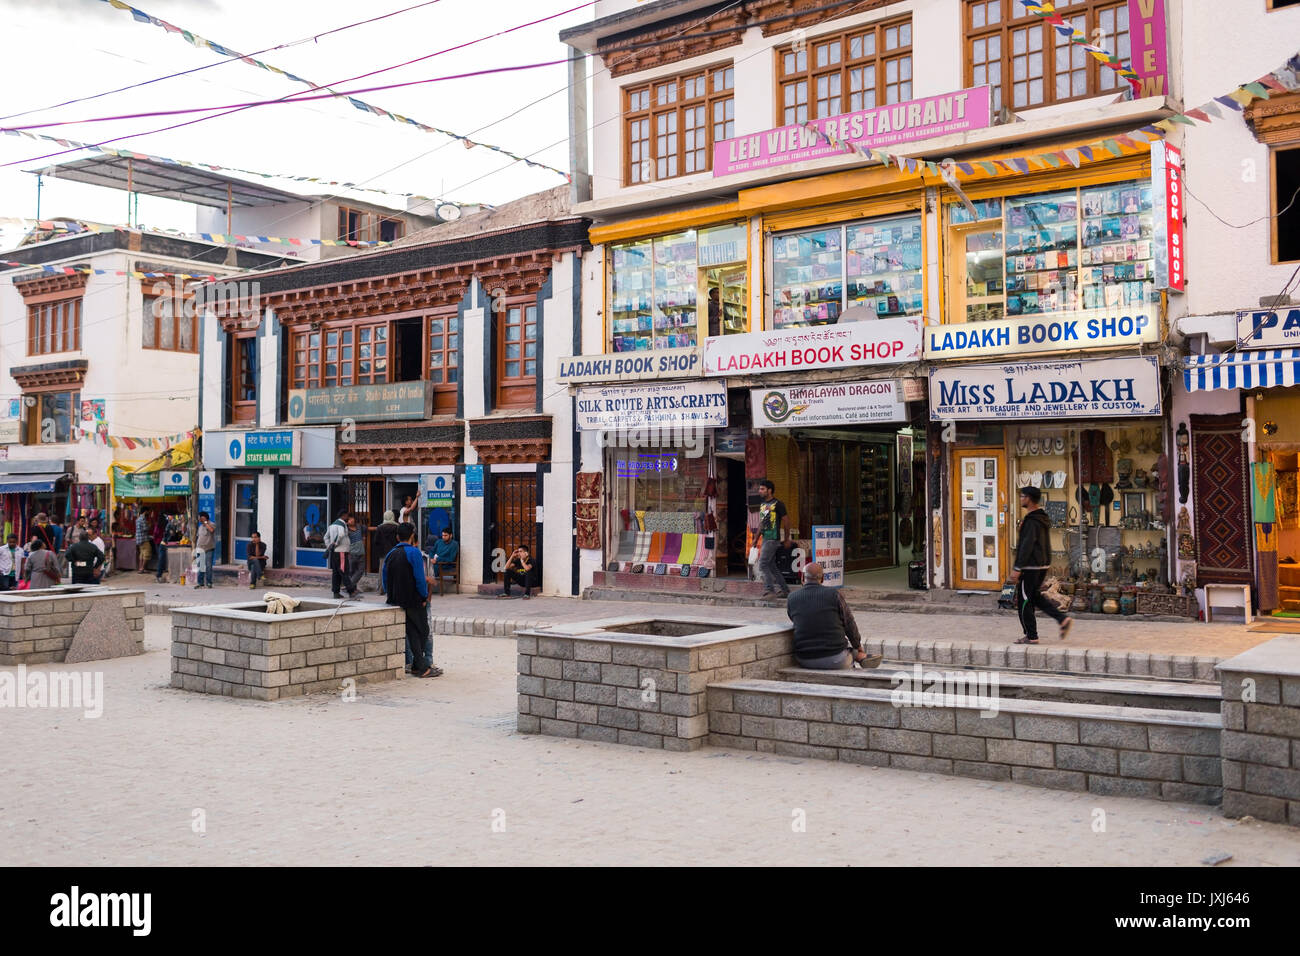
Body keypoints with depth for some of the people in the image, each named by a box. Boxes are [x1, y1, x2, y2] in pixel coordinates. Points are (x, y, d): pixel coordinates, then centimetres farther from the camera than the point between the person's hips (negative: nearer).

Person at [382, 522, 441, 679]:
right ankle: (421, 667, 3)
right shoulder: (414, 553, -11)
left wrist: (392, 596, 16)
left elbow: (384, 580, 11)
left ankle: (418, 666, 9)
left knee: (412, 632, 10)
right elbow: (420, 579, -16)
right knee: (422, 632, 4)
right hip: (414, 601, -6)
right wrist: (424, 596, -6)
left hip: (397, 601, 6)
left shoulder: (390, 555, 9)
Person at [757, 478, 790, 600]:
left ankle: (769, 590, -10)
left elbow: (786, 520, -6)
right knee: (771, 566, 10)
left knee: (762, 564, -13)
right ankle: (784, 590, 17)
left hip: (773, 539, -8)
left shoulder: (778, 504, -8)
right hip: (765, 538, 8)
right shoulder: (762, 505, 15)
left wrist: (786, 539, -3)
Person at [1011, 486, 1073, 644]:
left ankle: (1031, 636, 4)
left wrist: (1017, 568, -20)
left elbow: (1026, 546, -22)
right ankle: (1063, 620, 7)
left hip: (1030, 566, -10)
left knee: (1024, 600, 0)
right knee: (1035, 596, 19)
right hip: (1043, 565, 10)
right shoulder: (1044, 519, 13)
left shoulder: (1032, 521, -18)